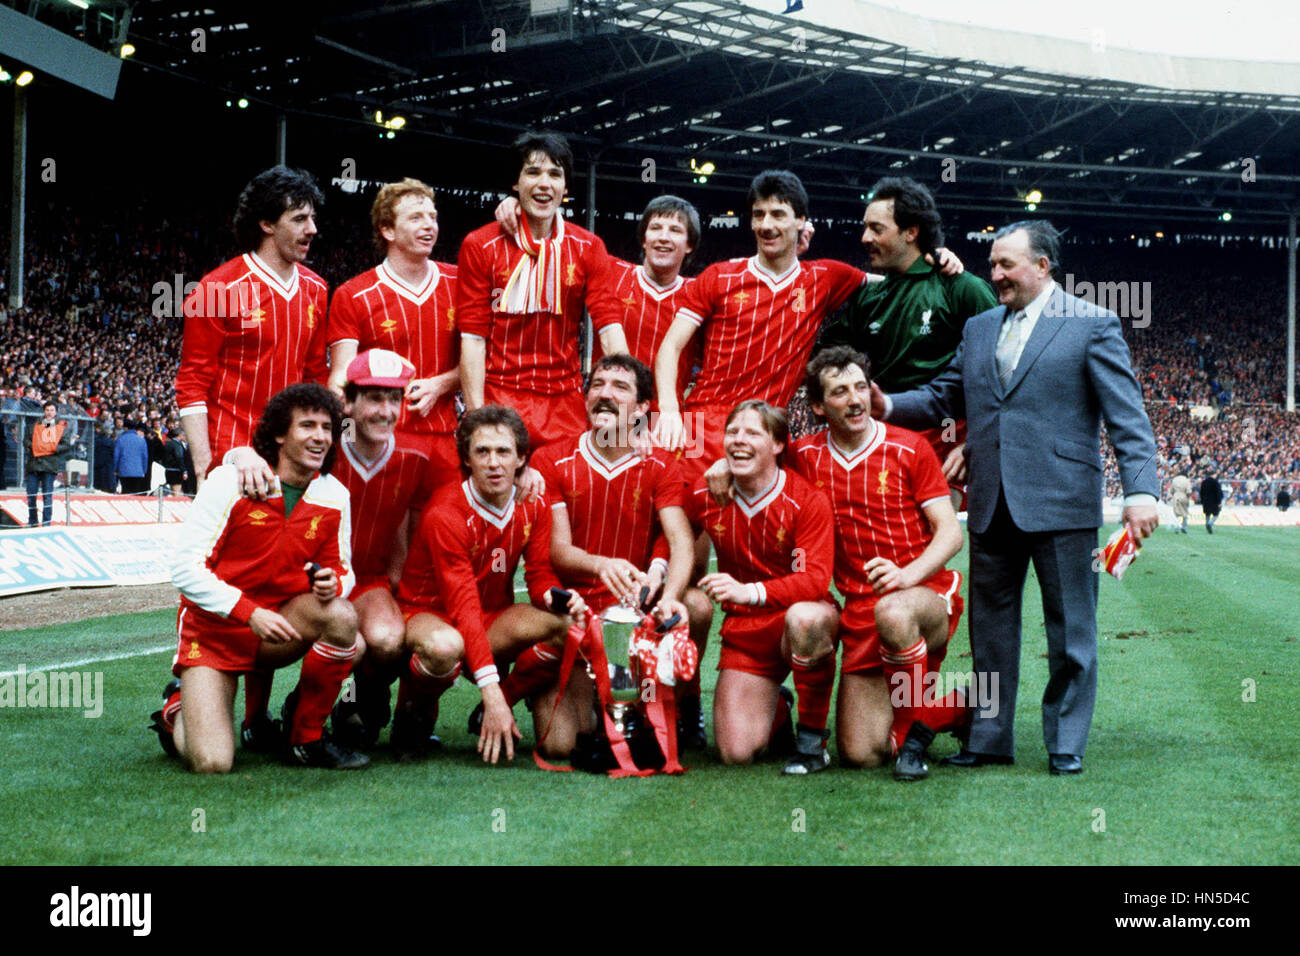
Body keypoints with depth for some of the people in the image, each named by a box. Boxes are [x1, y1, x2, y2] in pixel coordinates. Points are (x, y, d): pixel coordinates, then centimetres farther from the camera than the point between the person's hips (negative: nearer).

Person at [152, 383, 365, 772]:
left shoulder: (334, 495, -2)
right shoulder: (230, 481, -15)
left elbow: (341, 567, 8)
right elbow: (186, 569, -16)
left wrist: (334, 583, -18)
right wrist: (250, 613, -26)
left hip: (278, 629, 4)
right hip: (214, 632, -4)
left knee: (341, 616, -29)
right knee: (212, 763, -21)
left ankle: (305, 739, -9)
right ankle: (177, 711, 18)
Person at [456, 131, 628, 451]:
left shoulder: (588, 248, 7)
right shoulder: (480, 246, 2)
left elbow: (609, 327, -1)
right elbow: (472, 337, -2)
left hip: (566, 402, 2)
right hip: (500, 403, -2)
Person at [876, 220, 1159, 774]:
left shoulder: (1092, 325, -1)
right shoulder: (978, 328, 16)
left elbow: (1126, 415, -7)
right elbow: (943, 397, 16)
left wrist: (1140, 490, -17)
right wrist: (888, 407, -2)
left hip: (1060, 502, -5)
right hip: (992, 506, 5)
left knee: (1070, 628, 2)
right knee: (990, 625, 11)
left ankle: (1066, 744, 11)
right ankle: (989, 739, 20)